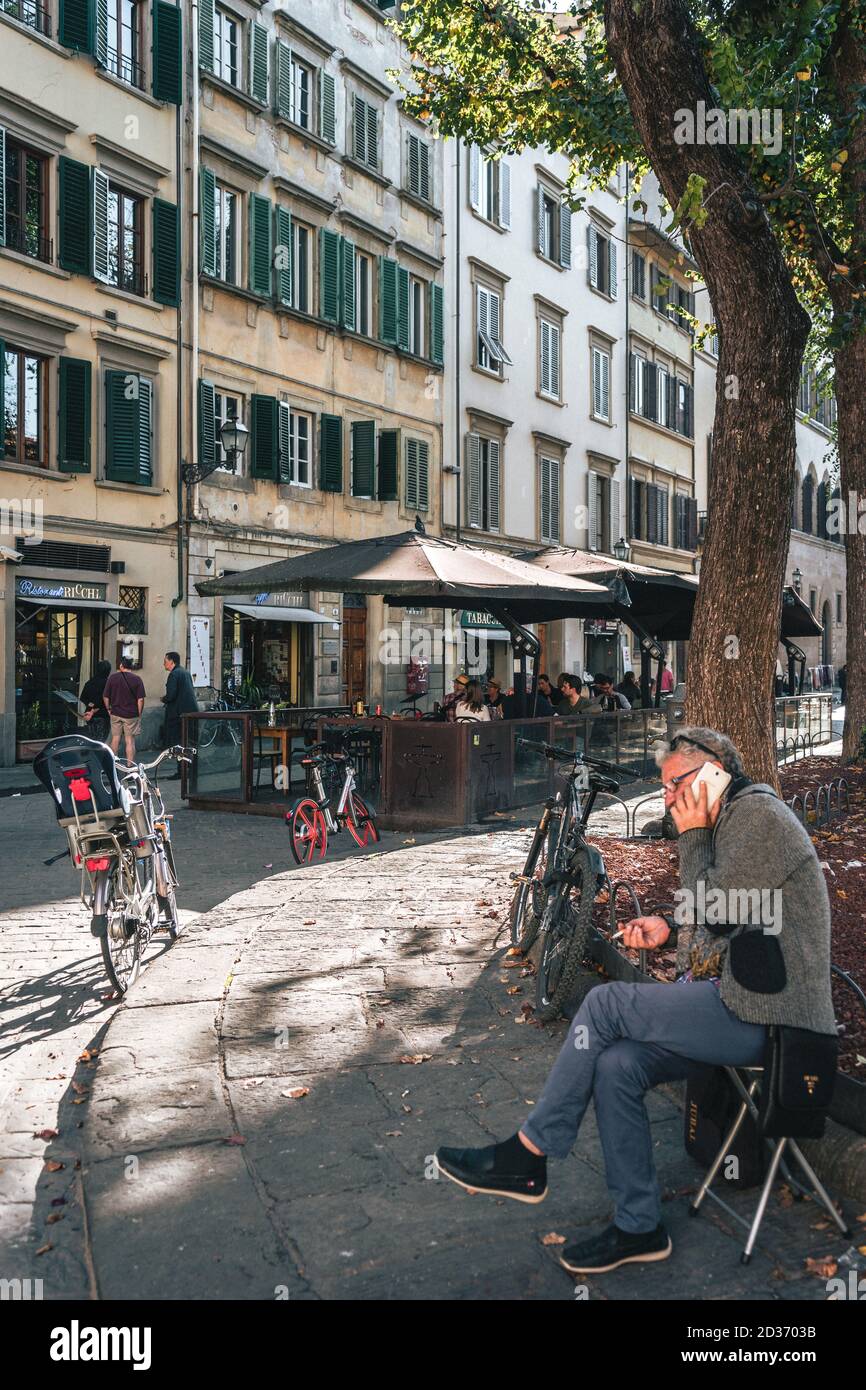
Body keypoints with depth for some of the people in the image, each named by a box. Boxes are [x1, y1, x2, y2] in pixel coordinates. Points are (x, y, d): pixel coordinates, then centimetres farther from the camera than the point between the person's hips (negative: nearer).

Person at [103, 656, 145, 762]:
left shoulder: (112, 677, -2)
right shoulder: (137, 679, -6)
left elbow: (105, 697, -1)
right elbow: (140, 699, -10)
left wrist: (109, 709, 14)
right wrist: (139, 714, 1)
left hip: (116, 713, 2)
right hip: (131, 715, -2)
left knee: (115, 739, 15)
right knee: (130, 741, 2)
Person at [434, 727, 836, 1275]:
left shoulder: (758, 815, -11)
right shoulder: (729, 824, 20)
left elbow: (717, 909, -18)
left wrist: (692, 837, -7)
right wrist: (669, 928, 10)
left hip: (759, 1013, -9)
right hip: (739, 1005, 9)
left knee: (607, 1003, -18)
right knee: (616, 1066, -8)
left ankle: (526, 1157, -7)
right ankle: (639, 1228, 3)